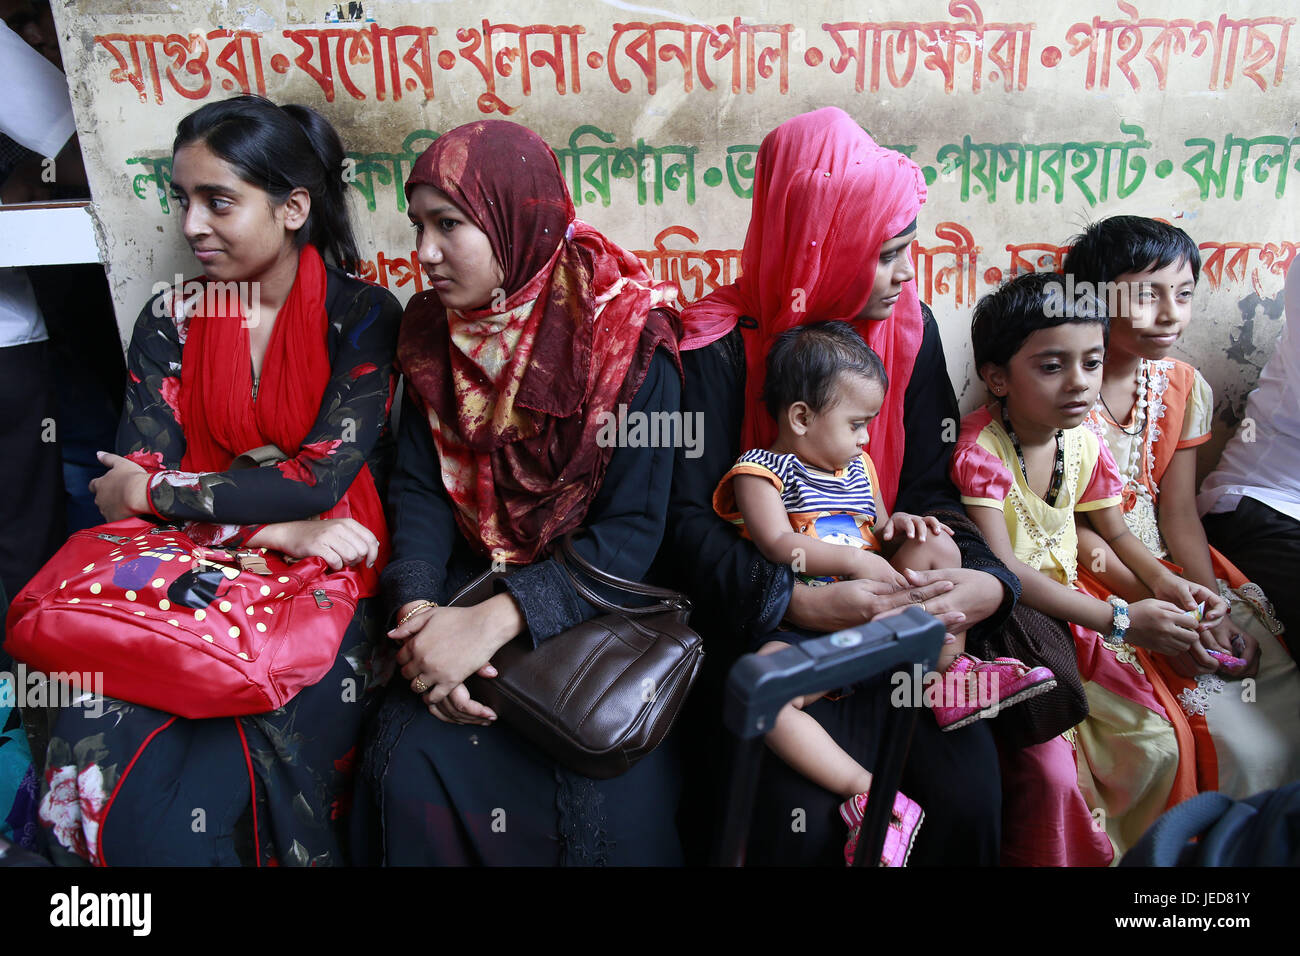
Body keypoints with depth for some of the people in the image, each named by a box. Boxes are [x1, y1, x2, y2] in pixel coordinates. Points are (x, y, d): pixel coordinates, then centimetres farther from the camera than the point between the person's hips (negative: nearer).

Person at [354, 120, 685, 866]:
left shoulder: (630, 335, -14)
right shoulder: (433, 332, 2)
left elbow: (633, 528, -17)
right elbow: (420, 488, 2)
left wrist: (495, 620, -26)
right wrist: (418, 610, -17)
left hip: (596, 599, -3)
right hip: (473, 577, 4)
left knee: (607, 792, -20)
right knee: (409, 765, -16)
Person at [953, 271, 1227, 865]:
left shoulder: (1083, 442, 2)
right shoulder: (980, 448, -19)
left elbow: (1116, 533, 16)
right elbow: (1003, 569, -23)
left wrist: (1163, 582, -5)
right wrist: (1121, 619, -25)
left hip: (1074, 610, 7)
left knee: (1158, 741, -1)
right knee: (1051, 770, -21)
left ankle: (1124, 847, 25)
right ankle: (1053, 857, 9)